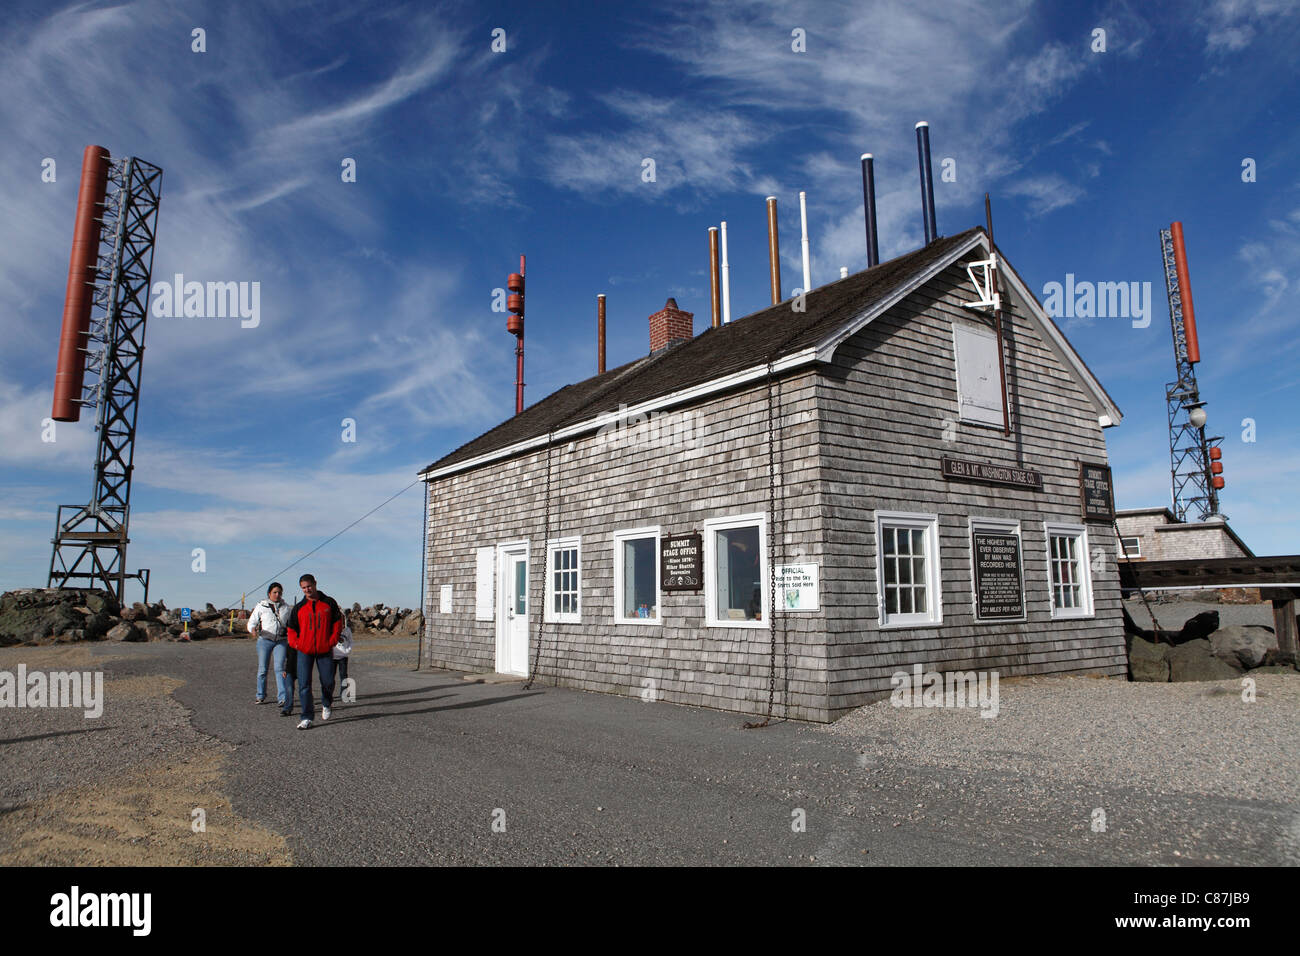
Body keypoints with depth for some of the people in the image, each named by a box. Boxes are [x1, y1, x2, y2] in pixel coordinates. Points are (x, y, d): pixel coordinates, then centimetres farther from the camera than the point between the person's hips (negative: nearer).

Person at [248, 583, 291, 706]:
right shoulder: (261, 606, 3)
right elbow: (252, 622, 4)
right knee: (262, 669, 4)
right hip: (264, 640, 0)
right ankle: (261, 696, 21)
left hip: (281, 641, 0)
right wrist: (253, 629, -18)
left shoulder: (285, 606, 10)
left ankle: (282, 698, -17)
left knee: (279, 668, -11)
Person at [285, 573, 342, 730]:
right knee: (304, 685, -6)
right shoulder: (299, 607, 6)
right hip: (304, 651, 1)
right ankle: (307, 717, 1)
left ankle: (326, 705, 36)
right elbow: (291, 628, 13)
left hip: (325, 650, -1)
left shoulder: (329, 603, 2)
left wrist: (332, 640, -5)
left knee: (328, 682, 6)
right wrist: (295, 643, -3)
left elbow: (338, 622, 6)